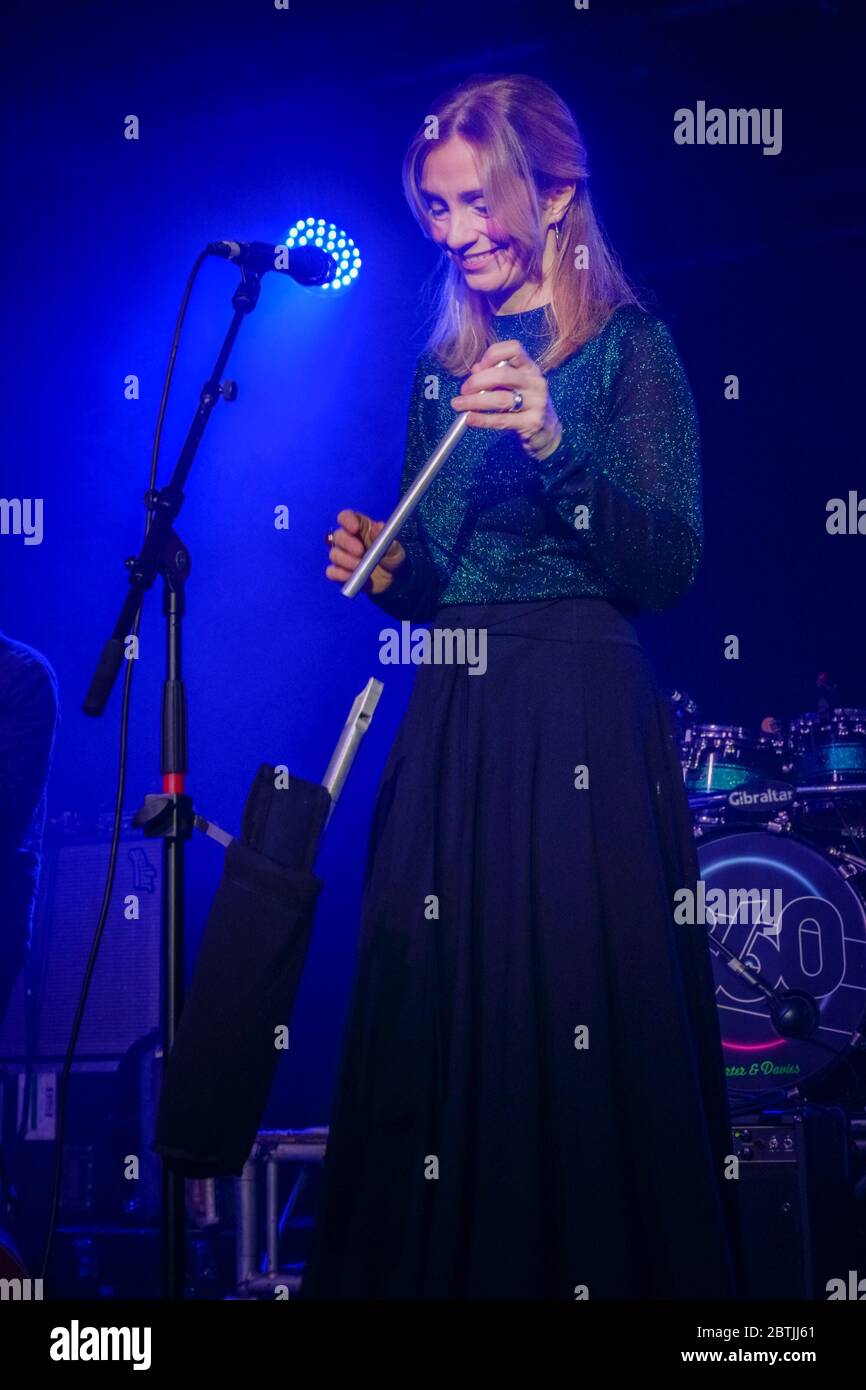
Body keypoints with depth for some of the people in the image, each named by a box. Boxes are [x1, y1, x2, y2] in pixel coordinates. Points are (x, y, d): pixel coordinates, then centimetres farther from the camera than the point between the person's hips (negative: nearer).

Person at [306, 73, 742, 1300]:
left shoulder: (629, 347, -1)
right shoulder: (444, 367, 16)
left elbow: (668, 570, -11)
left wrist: (554, 444, -22)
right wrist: (384, 571, -1)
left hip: (583, 730, -5)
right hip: (452, 729, 5)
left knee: (582, 1029, -7)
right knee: (439, 1021, 5)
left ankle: (604, 1266, 8)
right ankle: (448, 1259, 17)